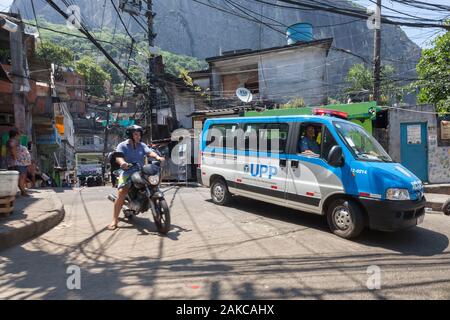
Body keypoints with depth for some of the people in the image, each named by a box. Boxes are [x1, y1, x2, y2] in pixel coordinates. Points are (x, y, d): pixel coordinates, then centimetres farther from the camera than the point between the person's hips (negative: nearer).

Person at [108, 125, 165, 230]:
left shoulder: (142, 145, 16)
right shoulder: (122, 145, 4)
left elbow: (149, 152, -1)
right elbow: (118, 156, -11)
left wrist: (157, 157, -23)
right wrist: (122, 162, -35)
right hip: (127, 172, -4)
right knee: (121, 193, -22)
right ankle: (115, 220, -16)